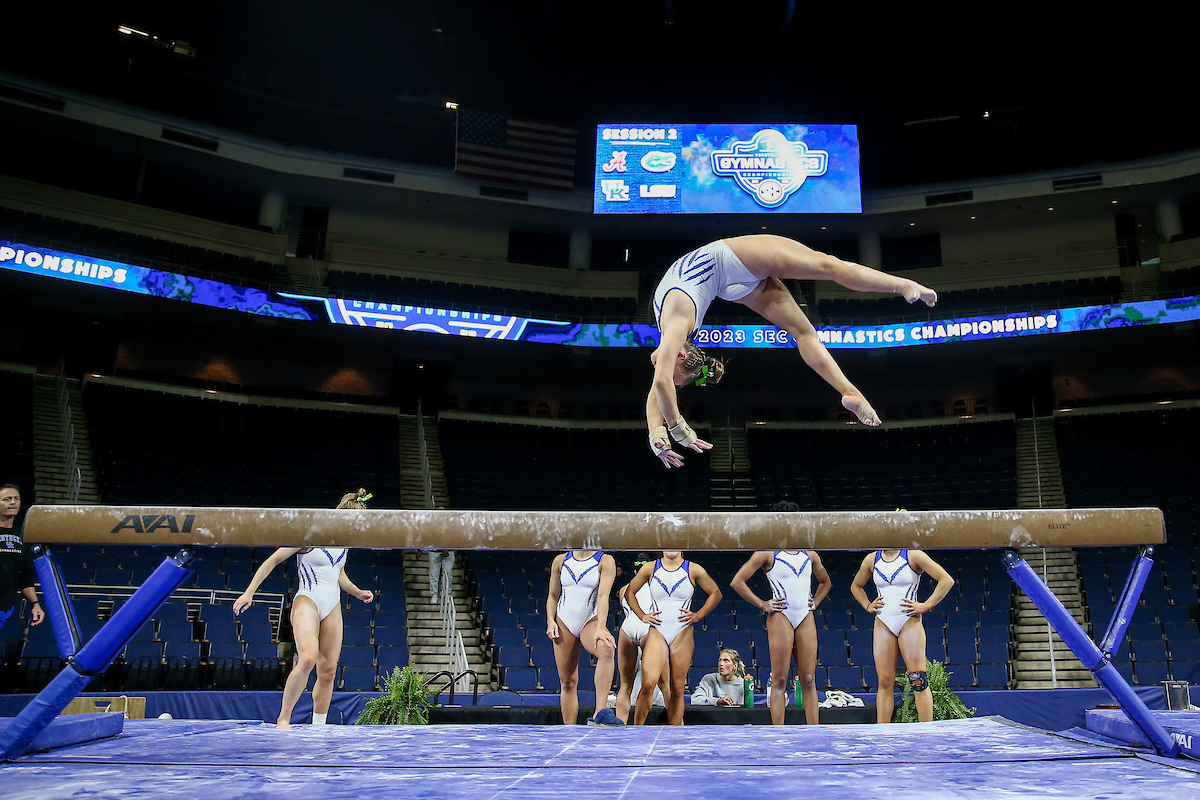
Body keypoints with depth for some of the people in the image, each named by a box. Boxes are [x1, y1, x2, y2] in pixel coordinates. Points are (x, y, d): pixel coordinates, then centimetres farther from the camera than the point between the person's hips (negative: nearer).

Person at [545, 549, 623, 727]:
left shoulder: (605, 561, -3)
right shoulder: (560, 560, 8)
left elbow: (603, 595, -15)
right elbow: (553, 595, 15)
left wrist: (600, 628, -26)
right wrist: (550, 621, -1)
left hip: (591, 621, -3)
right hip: (564, 623, 3)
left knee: (607, 649, -35)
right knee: (567, 681, 3)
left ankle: (600, 712, -38)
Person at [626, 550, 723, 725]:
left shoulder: (694, 570, 2)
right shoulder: (650, 568, 4)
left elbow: (716, 594, 12)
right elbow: (630, 592, 16)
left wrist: (698, 616, 3)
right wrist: (642, 616, 5)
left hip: (683, 635, 0)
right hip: (656, 633, 0)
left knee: (678, 689, 3)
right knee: (648, 683, -16)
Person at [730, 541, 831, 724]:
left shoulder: (810, 555, 14)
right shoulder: (768, 553, -1)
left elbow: (825, 582, 32)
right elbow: (737, 582, -6)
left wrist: (815, 601, 16)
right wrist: (762, 604, -6)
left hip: (806, 618, 5)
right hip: (780, 617, -4)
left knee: (809, 680, 4)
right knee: (780, 680, -4)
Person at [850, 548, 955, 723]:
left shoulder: (913, 556, -4)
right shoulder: (871, 559, 8)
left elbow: (947, 580, -6)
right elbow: (856, 586, 25)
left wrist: (926, 606, -9)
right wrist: (868, 605, 10)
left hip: (909, 623, -3)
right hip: (883, 625, 3)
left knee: (918, 679, -6)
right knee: (884, 682, 2)